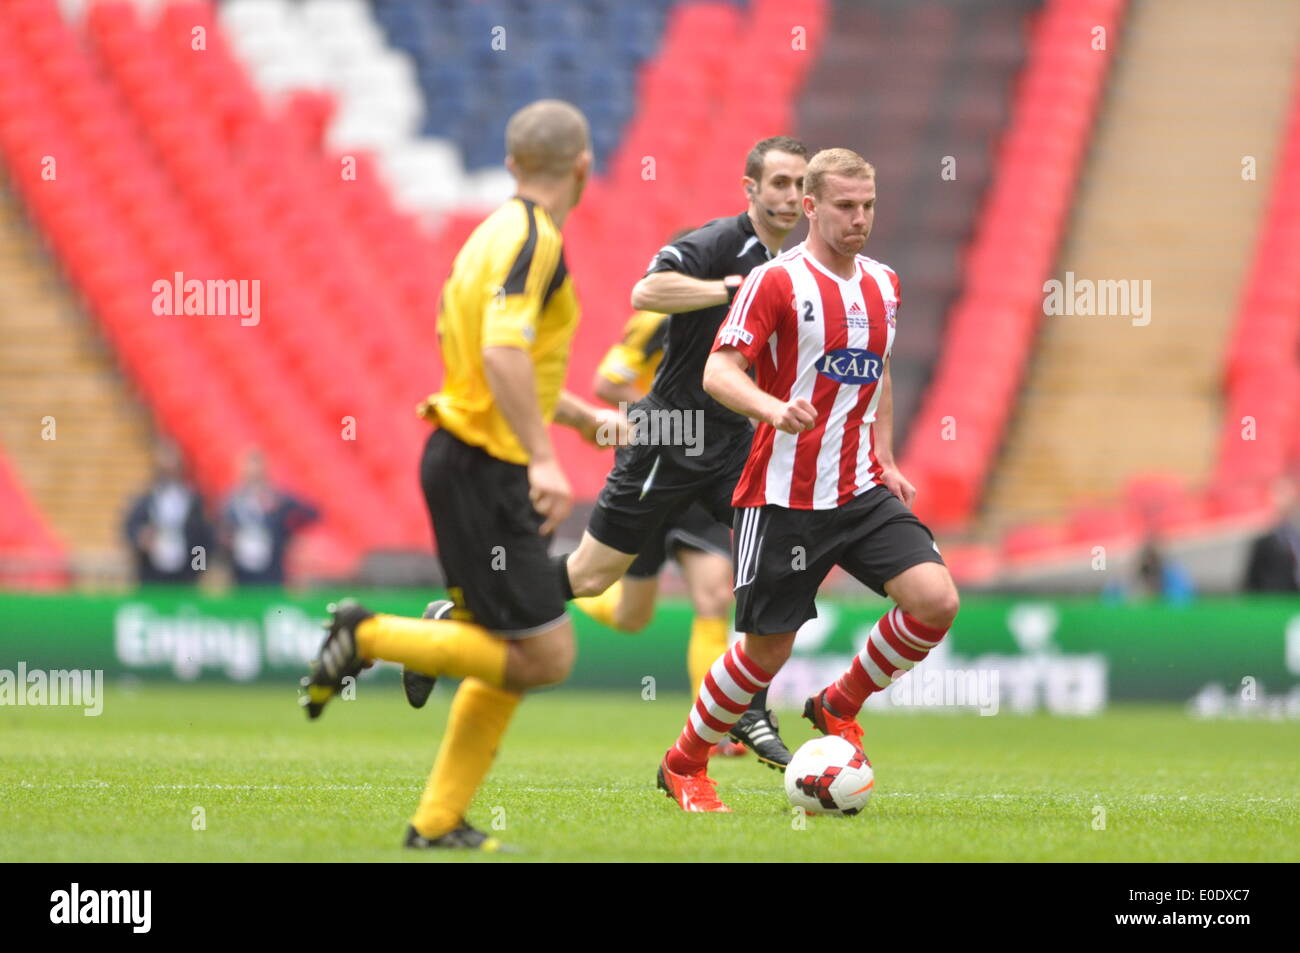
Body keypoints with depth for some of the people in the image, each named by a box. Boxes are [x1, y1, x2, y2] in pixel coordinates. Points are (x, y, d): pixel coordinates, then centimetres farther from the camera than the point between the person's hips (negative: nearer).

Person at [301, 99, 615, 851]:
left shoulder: (504, 230, 16)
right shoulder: (534, 240, -14)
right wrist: (544, 458, -31)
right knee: (545, 656, -10)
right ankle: (369, 636, -8)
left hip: (473, 462, 10)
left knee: (513, 656, 12)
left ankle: (439, 822, 12)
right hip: (484, 470, -10)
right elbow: (503, 352, -28)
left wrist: (583, 417, 34)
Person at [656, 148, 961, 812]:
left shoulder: (883, 284, 11)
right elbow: (719, 371, -17)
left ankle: (839, 707, 10)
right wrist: (774, 408, -36)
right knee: (767, 649, 0)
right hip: (784, 498, -5)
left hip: (860, 493, 5)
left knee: (936, 600, -14)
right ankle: (683, 765, 24)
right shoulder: (776, 281, -9)